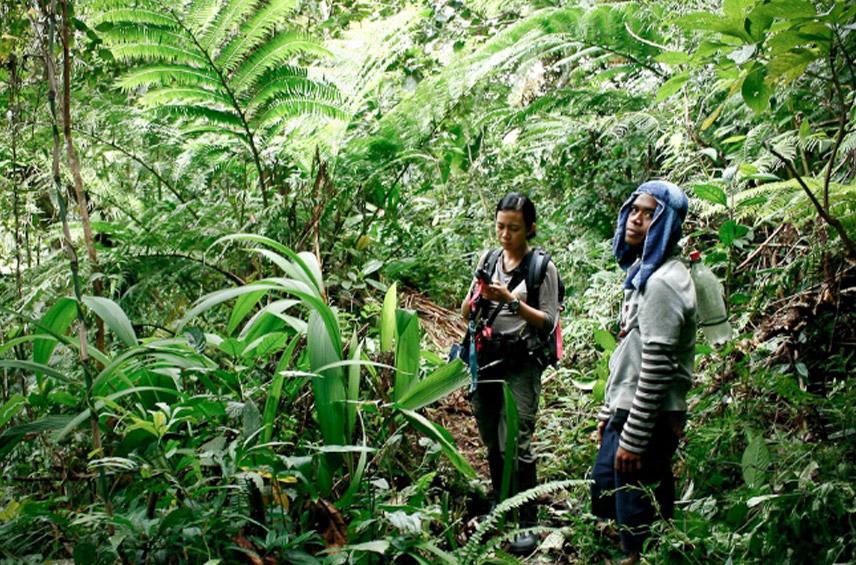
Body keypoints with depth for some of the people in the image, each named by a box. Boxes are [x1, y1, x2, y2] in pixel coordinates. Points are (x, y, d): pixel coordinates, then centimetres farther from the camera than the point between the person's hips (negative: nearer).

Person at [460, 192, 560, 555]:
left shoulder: (542, 267, -6)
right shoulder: (489, 260, 7)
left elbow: (549, 322, -8)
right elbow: (466, 314, 11)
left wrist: (512, 301, -20)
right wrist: (478, 296, -11)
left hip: (521, 364, -5)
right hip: (485, 358, 5)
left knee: (517, 443, -11)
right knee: (492, 442, 13)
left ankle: (528, 522, -1)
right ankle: (498, 506, 31)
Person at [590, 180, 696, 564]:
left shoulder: (662, 281, -18)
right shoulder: (642, 272, 13)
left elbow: (656, 368, -22)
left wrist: (633, 439, -20)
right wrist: (610, 411, 20)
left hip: (649, 419, -10)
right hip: (626, 411, 10)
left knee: (638, 515, 0)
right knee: (603, 498, 18)